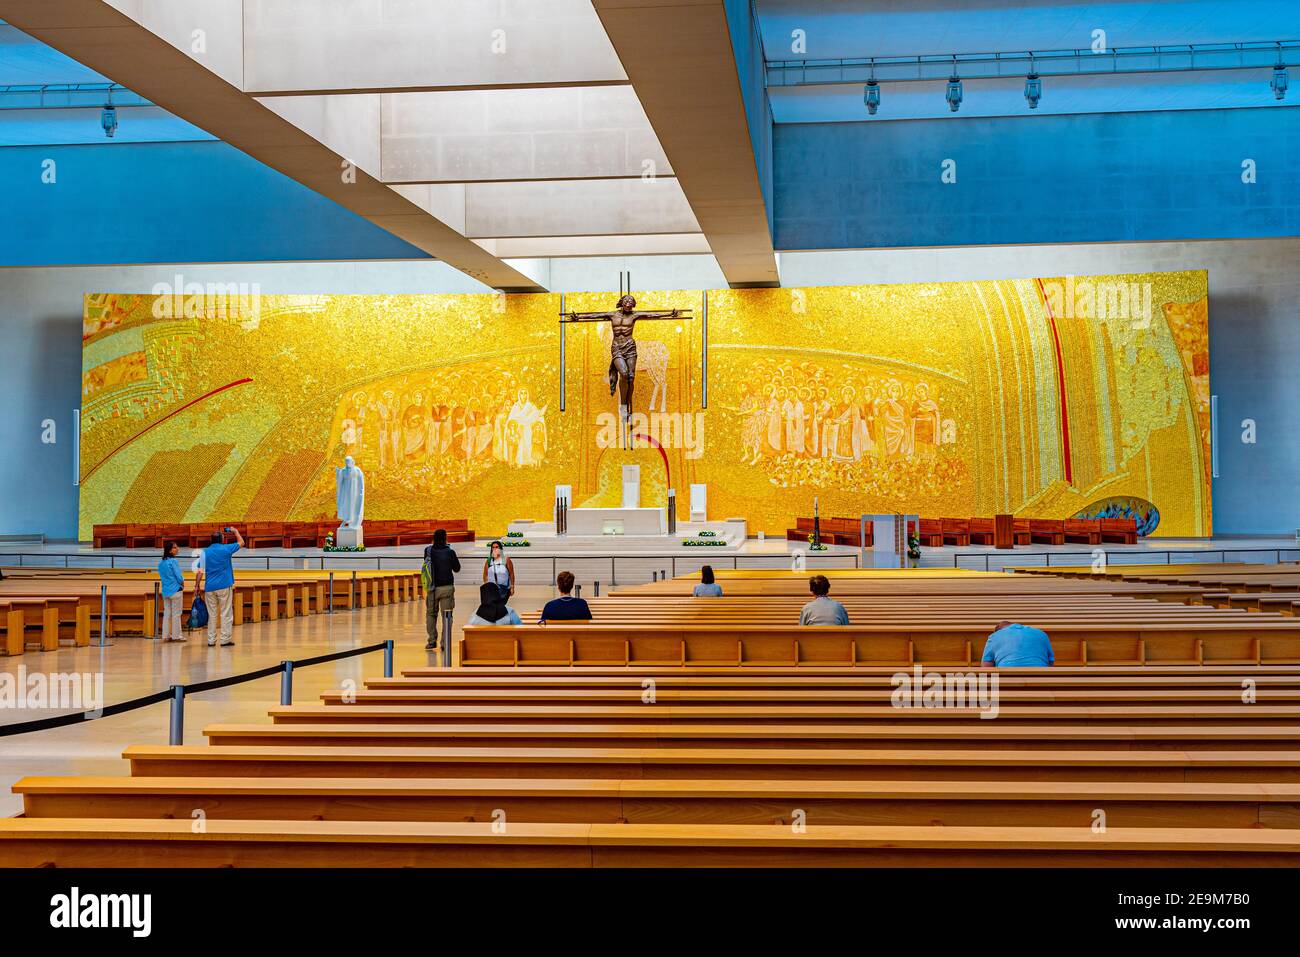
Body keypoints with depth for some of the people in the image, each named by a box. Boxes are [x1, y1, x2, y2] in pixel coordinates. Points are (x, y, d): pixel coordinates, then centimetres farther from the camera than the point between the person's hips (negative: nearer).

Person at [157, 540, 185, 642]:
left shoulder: (161, 563, 8)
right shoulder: (173, 561, -14)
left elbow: (163, 576, 10)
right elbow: (179, 577, -15)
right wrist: (182, 584, 6)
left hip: (165, 591, 7)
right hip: (176, 590, -7)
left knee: (167, 613, 11)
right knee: (176, 614, 1)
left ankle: (166, 635, 12)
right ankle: (176, 635, 4)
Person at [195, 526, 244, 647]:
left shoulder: (205, 552, 3)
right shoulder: (226, 549, -3)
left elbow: (201, 571, -2)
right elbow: (241, 542, 12)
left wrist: (198, 585, 4)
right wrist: (235, 531, 26)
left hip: (210, 587, 3)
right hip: (224, 586, -3)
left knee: (212, 614, 8)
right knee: (226, 614, 2)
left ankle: (211, 640, 10)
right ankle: (225, 639, -1)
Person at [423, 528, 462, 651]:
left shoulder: (428, 551, -4)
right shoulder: (450, 552, -9)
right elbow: (457, 568, 3)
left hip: (432, 588, 2)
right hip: (447, 587, -2)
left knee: (431, 614, 15)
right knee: (447, 616, 4)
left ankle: (432, 641, 11)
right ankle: (446, 642, 0)